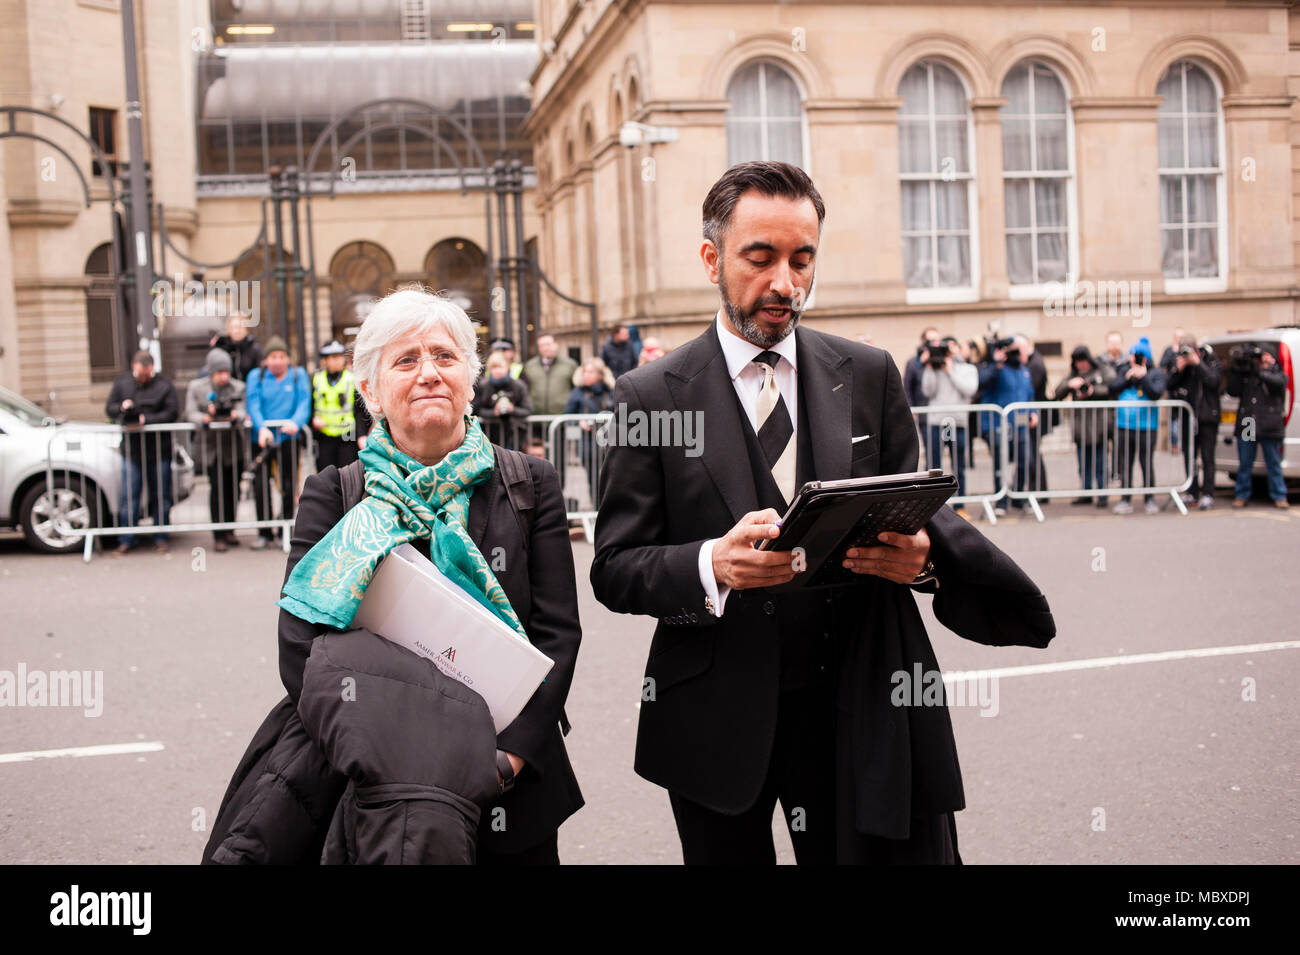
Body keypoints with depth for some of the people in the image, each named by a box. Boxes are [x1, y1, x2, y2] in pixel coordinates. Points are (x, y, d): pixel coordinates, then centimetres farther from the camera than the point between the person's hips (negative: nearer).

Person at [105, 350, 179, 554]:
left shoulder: (164, 384, 2)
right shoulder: (122, 384, 9)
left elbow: (171, 413, -5)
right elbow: (108, 409, 9)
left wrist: (147, 420, -17)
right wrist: (121, 408, -13)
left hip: (159, 451, -1)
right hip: (131, 451, 1)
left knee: (160, 497, 4)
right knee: (128, 497, -1)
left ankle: (160, 539, 15)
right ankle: (126, 541, 7)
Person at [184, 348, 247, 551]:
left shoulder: (238, 387, 8)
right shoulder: (196, 387, 6)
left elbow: (243, 411, -4)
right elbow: (190, 413, -3)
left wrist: (235, 416, -28)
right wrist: (205, 418, -24)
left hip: (234, 444, 2)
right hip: (211, 445, -2)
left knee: (233, 487, 4)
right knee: (217, 487, -10)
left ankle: (229, 530, 19)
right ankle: (218, 536, -7)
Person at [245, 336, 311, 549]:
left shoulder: (298, 375, 8)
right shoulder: (256, 376, 7)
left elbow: (304, 403, -5)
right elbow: (253, 404, -6)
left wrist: (296, 422, -25)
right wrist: (261, 427, -24)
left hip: (288, 438, 0)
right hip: (263, 438, 0)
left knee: (289, 486, 2)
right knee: (260, 485, -1)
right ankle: (264, 533, 11)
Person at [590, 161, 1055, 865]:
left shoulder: (869, 375, 5)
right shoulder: (649, 397, -3)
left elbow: (917, 516, 7)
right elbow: (614, 568, -6)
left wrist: (922, 556, -18)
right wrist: (713, 565, -25)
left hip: (858, 711, 2)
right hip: (717, 720, -1)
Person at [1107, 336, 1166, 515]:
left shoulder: (1156, 373, 0)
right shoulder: (1124, 369, 12)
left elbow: (1156, 393, -14)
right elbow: (1112, 388, 2)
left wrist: (1143, 377, -18)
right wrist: (1127, 377, -8)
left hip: (1146, 426, -4)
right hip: (1124, 425, 4)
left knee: (1147, 463, 1)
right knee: (1125, 464, 7)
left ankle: (1150, 499, 11)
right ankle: (1125, 500, 14)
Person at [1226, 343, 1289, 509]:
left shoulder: (1278, 374, 6)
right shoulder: (1246, 375, 13)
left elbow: (1278, 382, -17)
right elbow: (1233, 391, 4)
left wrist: (1259, 372, -30)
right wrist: (1235, 371, -9)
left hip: (1269, 427, -2)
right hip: (1246, 426, 2)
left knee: (1274, 464, 4)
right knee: (1244, 464, 6)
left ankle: (1279, 496, 10)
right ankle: (1241, 495, 14)